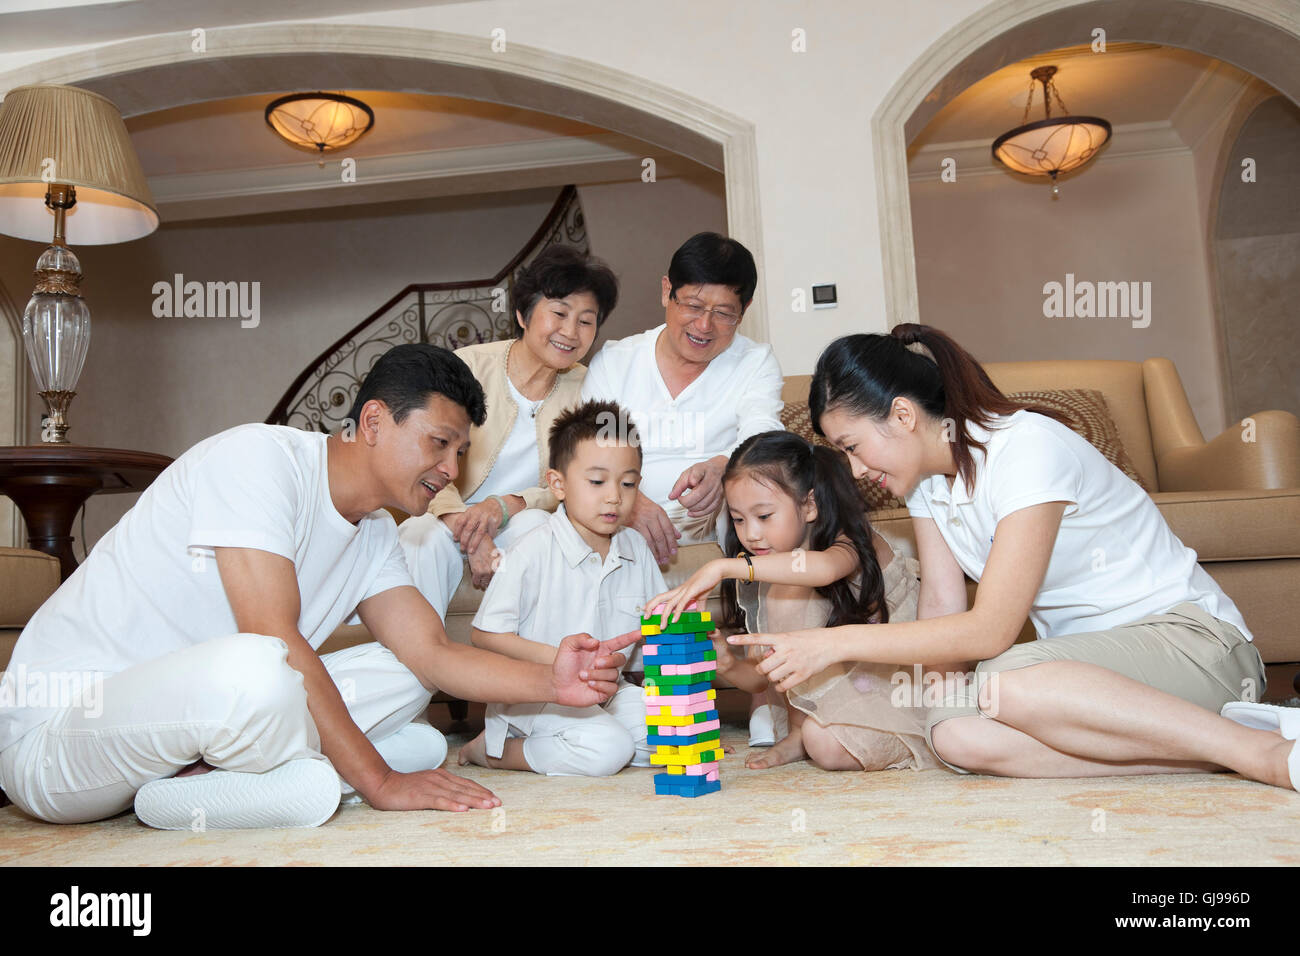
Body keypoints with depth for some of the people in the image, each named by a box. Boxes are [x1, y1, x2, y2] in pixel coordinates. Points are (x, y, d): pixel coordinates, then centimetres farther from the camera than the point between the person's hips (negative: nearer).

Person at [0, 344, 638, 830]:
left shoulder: (374, 535, 8)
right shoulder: (260, 456, -19)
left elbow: (432, 651, -1)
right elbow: (275, 639, -27)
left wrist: (551, 682, -18)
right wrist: (380, 781, -23)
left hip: (207, 706, 9)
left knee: (403, 673, -1)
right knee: (256, 670, -39)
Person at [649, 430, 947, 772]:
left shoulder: (851, 543, -19)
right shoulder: (758, 585, -4)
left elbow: (825, 568, -48)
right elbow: (761, 679, -1)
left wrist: (723, 567, -52)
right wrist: (728, 664, -24)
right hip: (827, 695, 5)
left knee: (829, 747, -31)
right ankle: (801, 732, -3)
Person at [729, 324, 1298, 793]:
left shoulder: (1027, 450, -22)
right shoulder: (924, 473, 4)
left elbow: (988, 631, -25)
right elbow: (942, 609, 1)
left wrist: (836, 643, -25)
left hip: (1191, 637, -7)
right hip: (1086, 659, 8)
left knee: (1008, 683, -37)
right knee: (953, 735, -24)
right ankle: (1223, 739, -16)